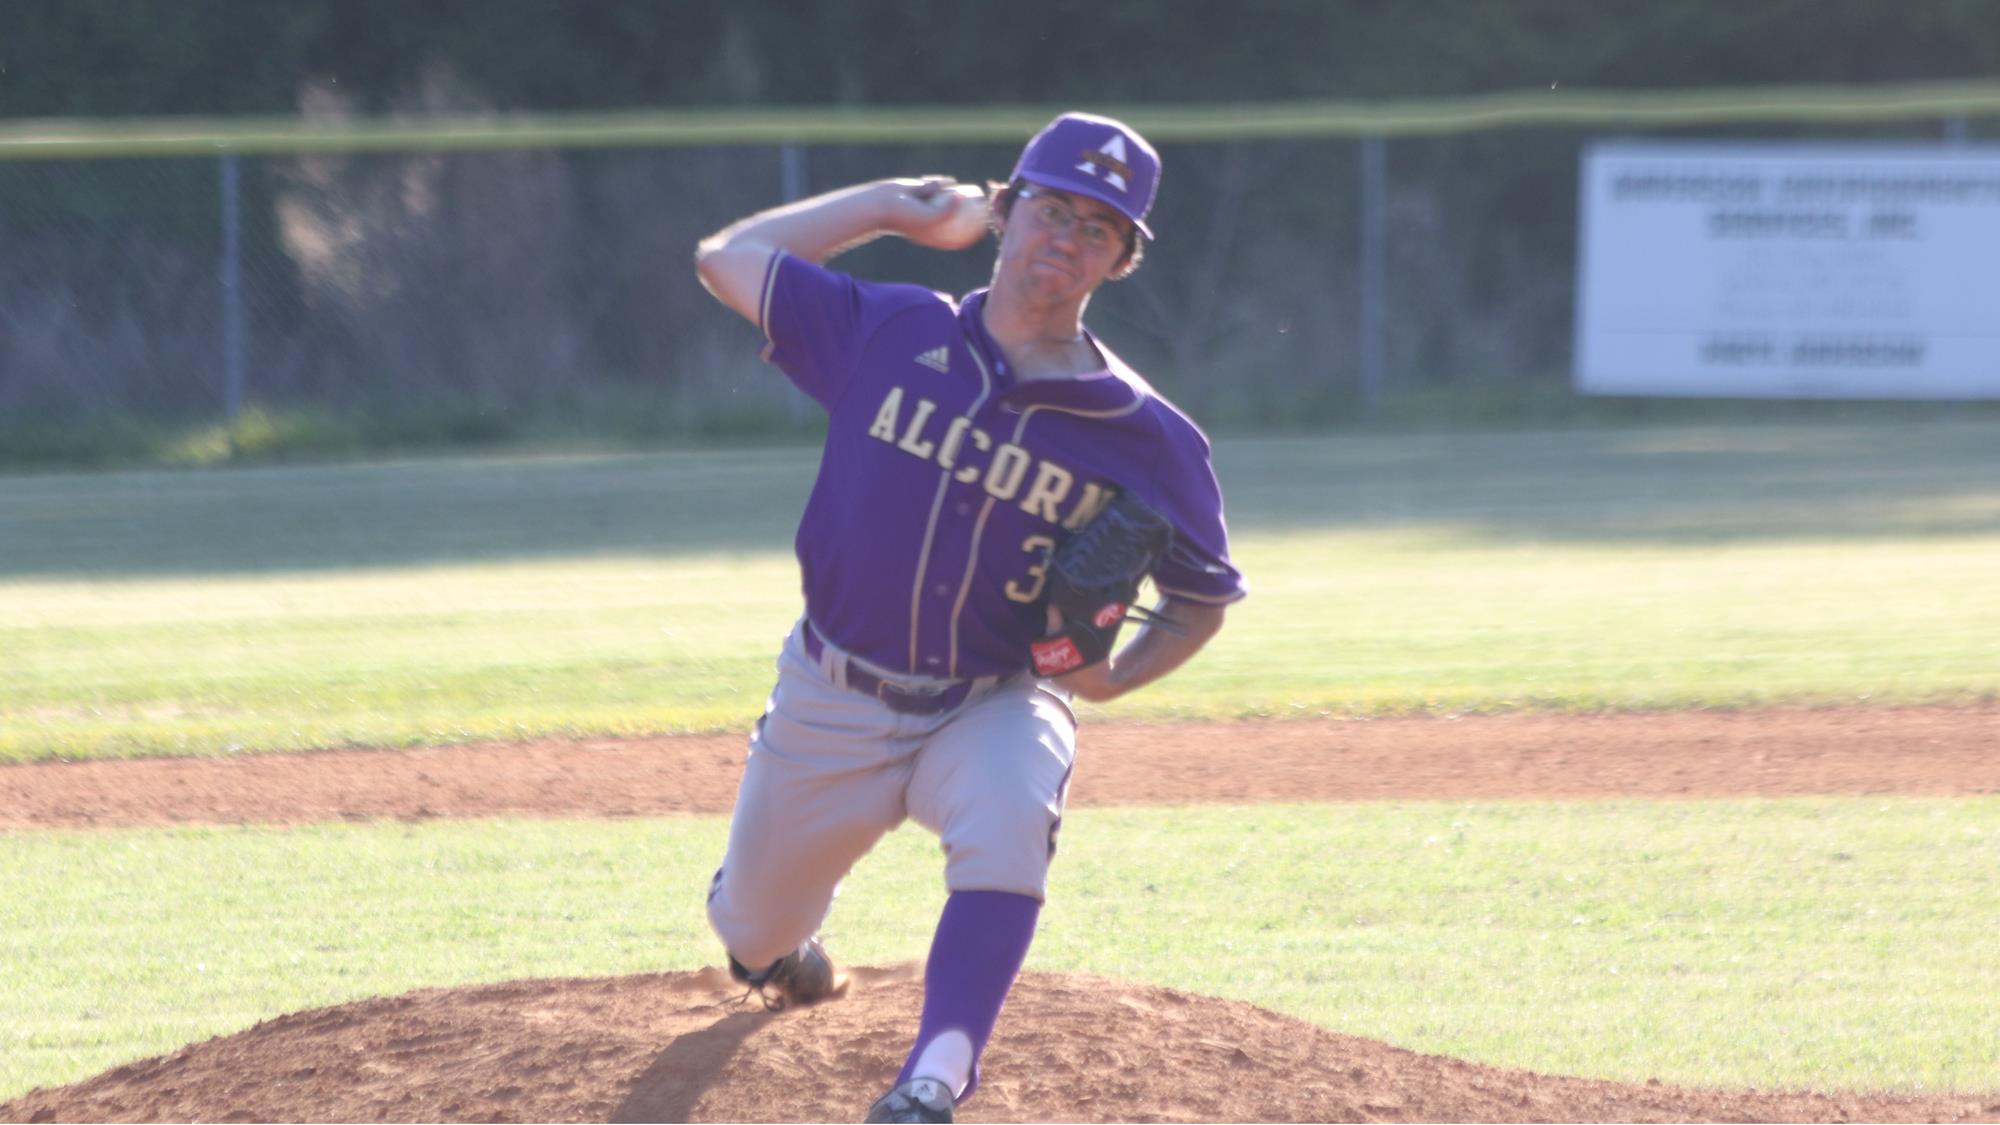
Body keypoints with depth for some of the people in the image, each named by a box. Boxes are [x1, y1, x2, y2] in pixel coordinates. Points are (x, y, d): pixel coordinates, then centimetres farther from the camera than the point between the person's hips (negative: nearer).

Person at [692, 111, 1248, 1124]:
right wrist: (893, 204, 1)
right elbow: (725, 259, 1)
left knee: (1012, 813, -37)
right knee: (750, 934, 16)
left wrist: (1115, 675, -18)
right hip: (831, 701, 2)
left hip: (994, 707, -2)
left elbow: (1203, 596, 2)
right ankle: (782, 942, 57)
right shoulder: (890, 335, -6)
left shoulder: (1143, 435, -10)